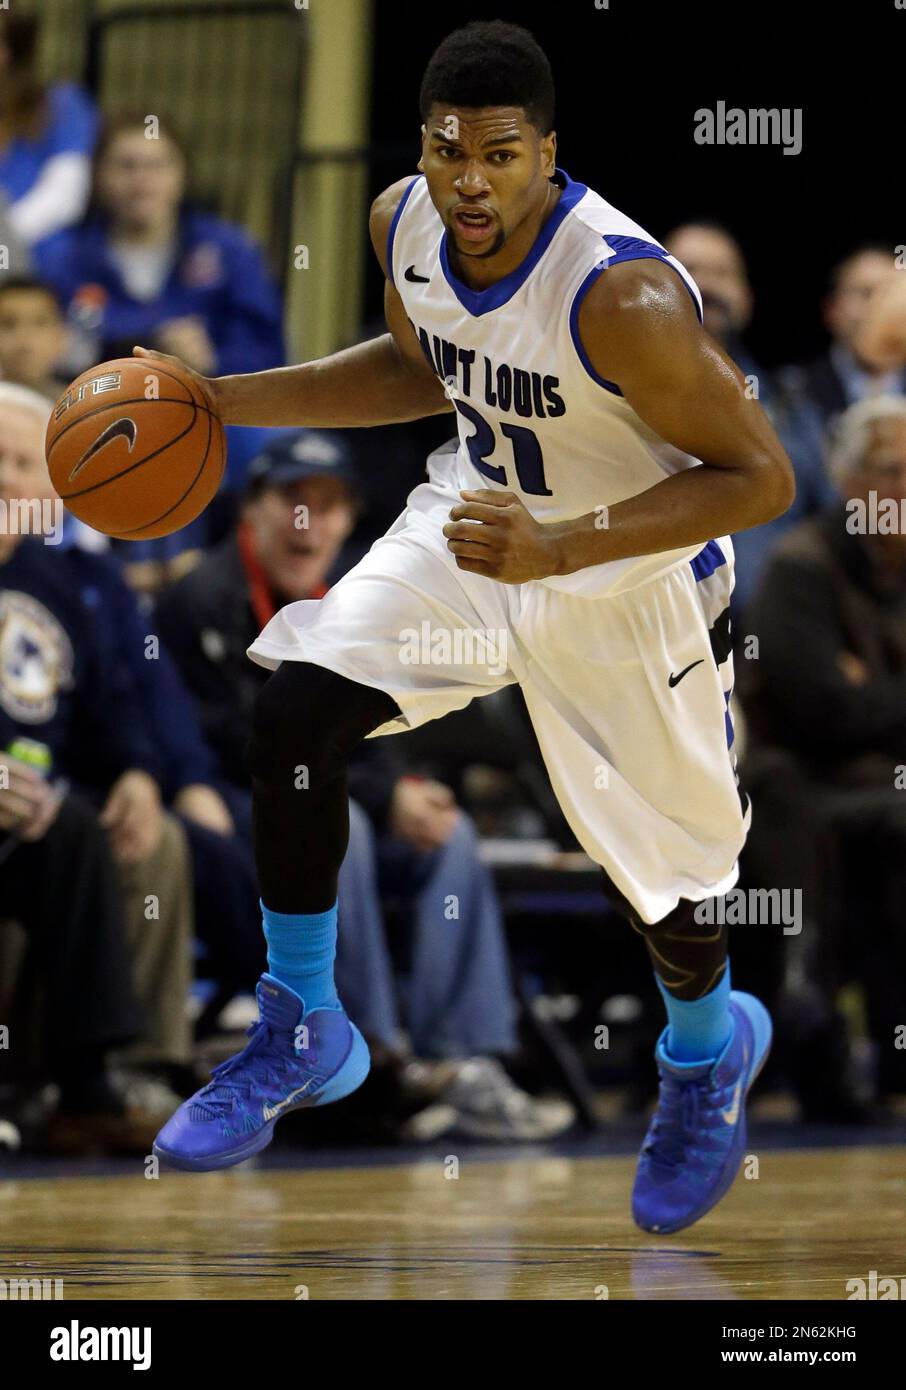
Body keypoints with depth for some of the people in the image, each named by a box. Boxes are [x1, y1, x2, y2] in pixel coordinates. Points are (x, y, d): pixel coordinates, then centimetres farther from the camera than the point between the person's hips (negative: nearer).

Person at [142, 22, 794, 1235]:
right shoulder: (405, 222, -12)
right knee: (295, 709, -13)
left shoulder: (624, 294, -34)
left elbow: (759, 477, -28)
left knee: (655, 877, 6)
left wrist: (559, 546, -36)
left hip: (633, 578, -5)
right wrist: (225, 400, 3)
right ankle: (301, 1035, 5)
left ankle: (710, 1051, 44)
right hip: (477, 516, 5)